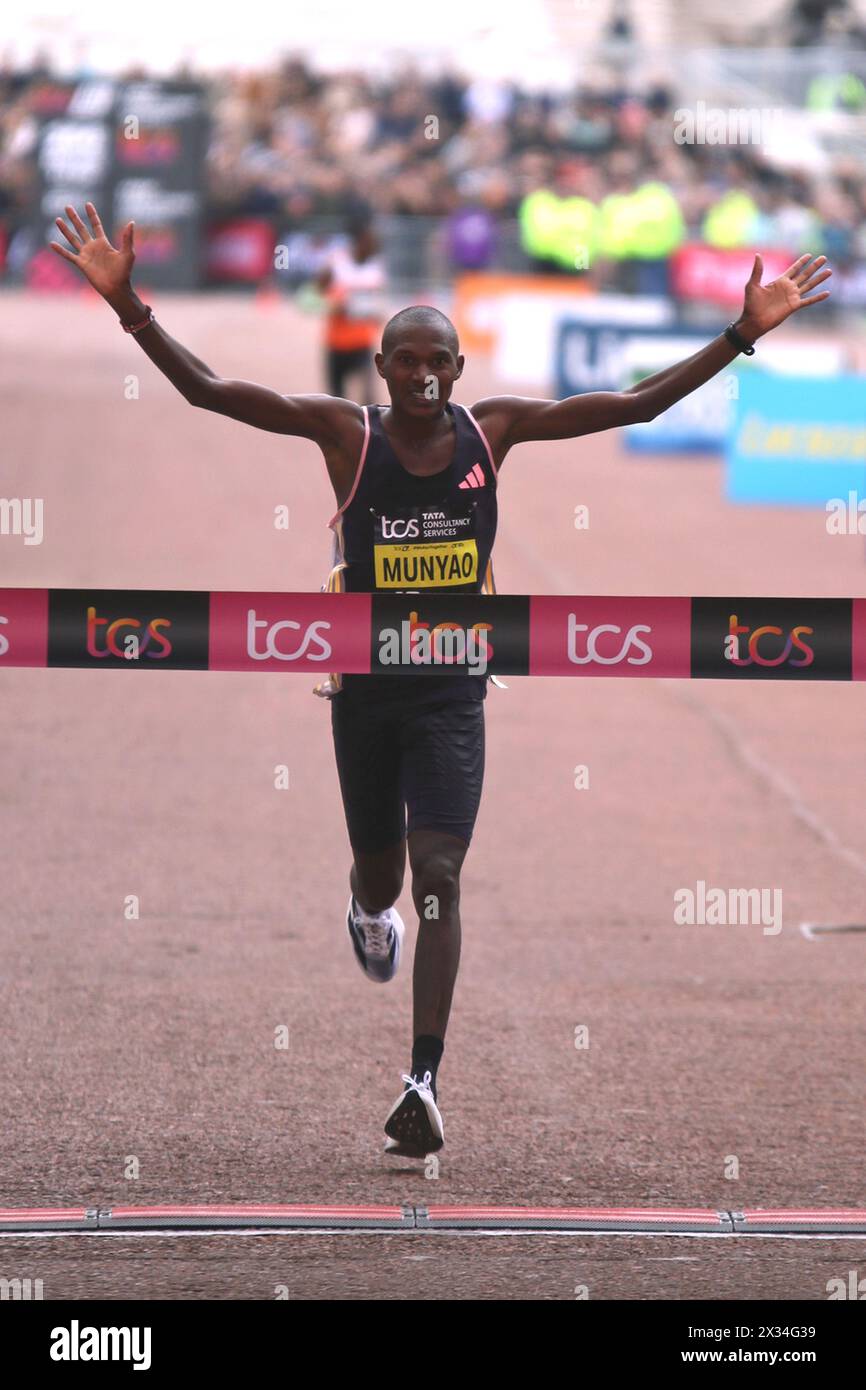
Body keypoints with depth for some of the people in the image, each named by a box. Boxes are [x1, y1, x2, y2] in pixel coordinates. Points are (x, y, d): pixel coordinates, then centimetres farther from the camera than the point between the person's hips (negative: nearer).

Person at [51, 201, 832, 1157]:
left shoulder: (491, 430, -4)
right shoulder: (347, 433, -10)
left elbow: (636, 404, -1)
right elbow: (205, 391, -17)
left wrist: (744, 333, -6)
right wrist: (126, 304, -30)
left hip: (452, 693, 0)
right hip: (365, 690, 0)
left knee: (438, 879, -13)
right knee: (380, 874, 16)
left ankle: (425, 1080, -17)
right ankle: (369, 905, 57)